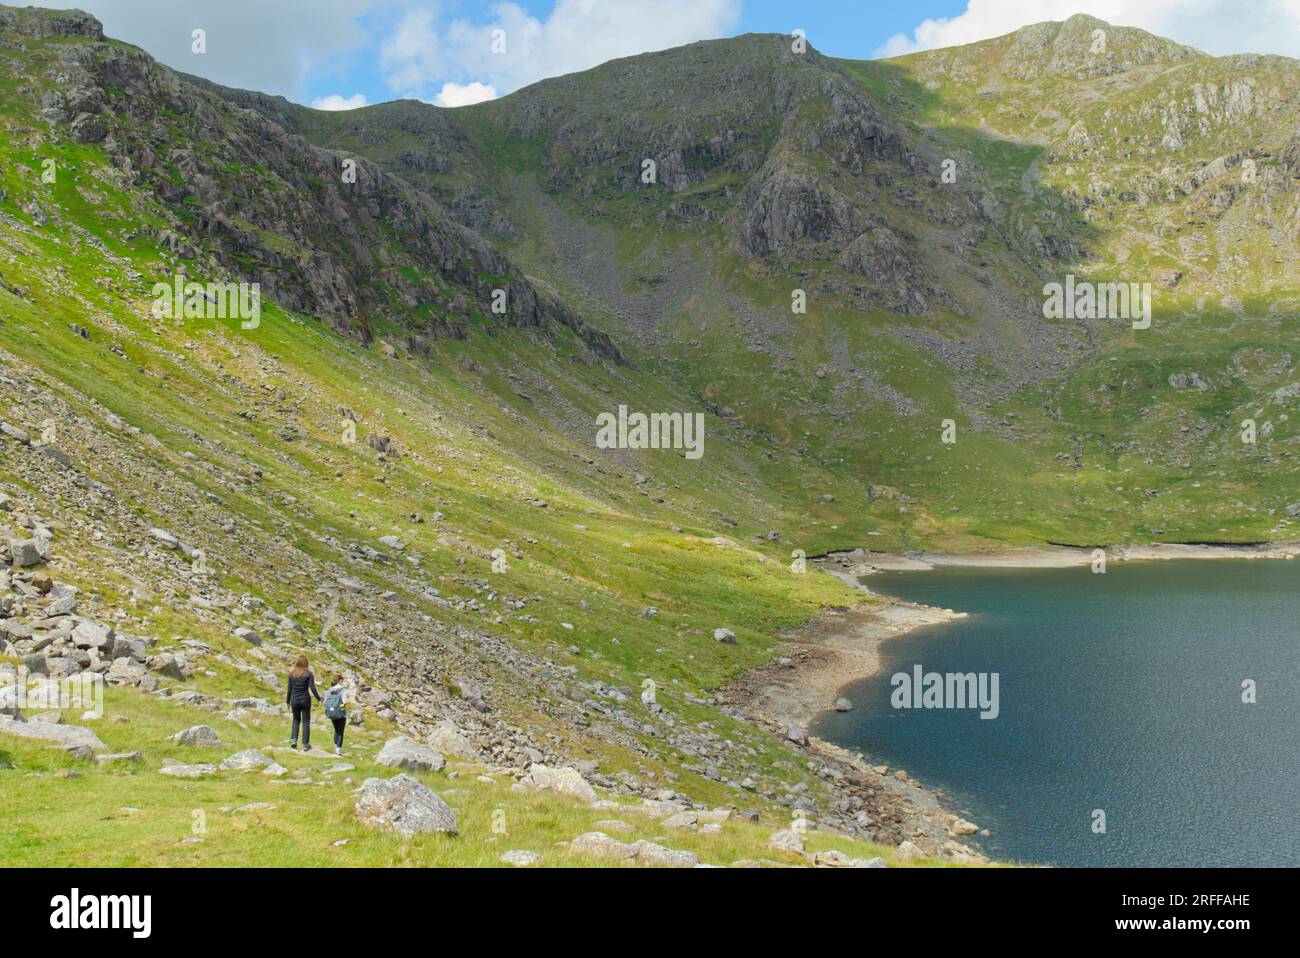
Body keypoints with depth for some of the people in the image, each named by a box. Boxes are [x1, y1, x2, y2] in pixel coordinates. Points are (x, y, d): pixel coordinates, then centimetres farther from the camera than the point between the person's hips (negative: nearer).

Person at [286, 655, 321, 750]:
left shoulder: (292, 674, -1)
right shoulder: (308, 673, -8)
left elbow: (289, 689, 2)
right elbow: (312, 688, -13)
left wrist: (288, 701, 12)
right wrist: (319, 699, -2)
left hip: (294, 700, 2)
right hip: (305, 699, -2)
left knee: (296, 720, 19)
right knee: (306, 722, 7)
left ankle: (294, 740, 2)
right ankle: (305, 744, 6)